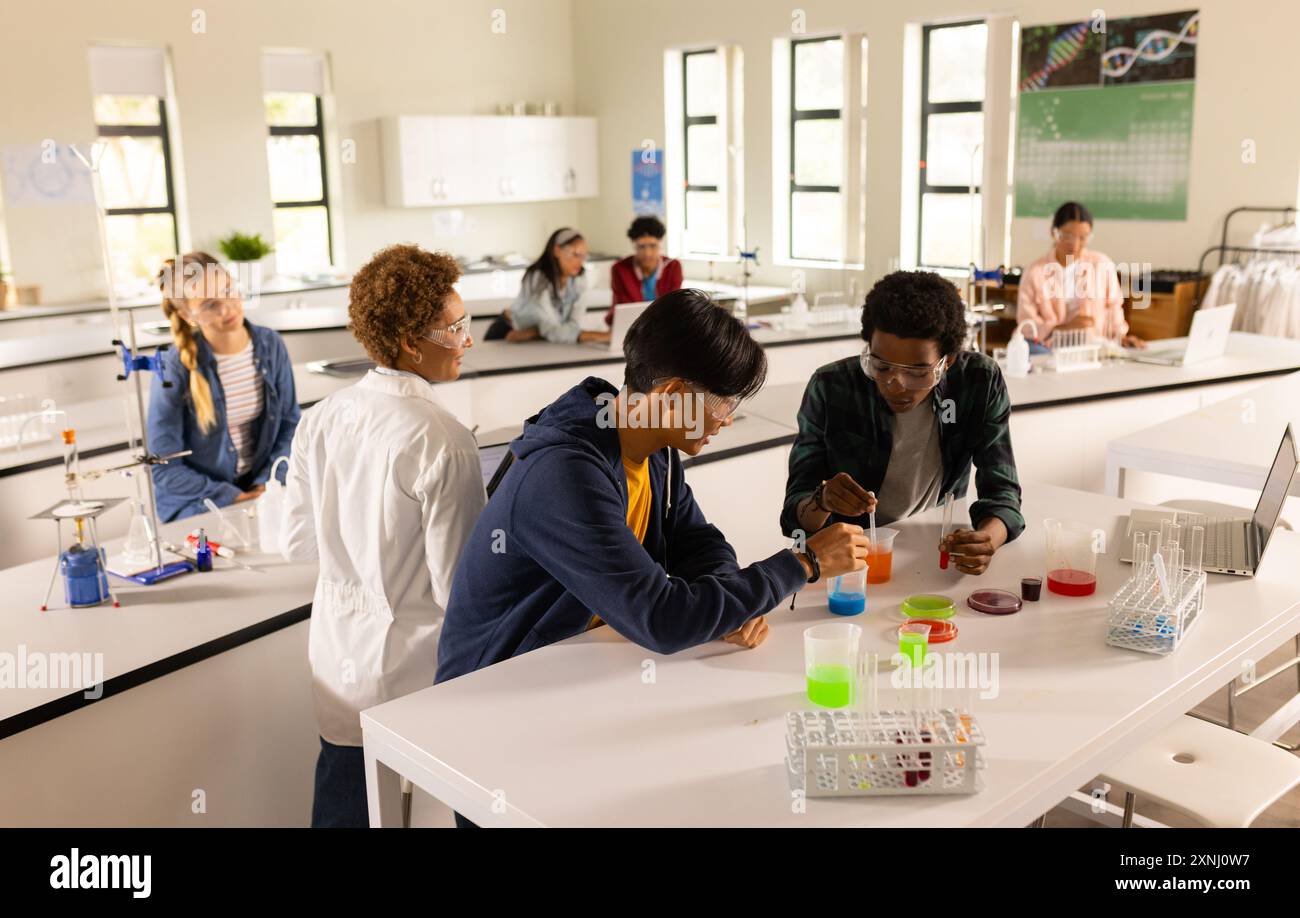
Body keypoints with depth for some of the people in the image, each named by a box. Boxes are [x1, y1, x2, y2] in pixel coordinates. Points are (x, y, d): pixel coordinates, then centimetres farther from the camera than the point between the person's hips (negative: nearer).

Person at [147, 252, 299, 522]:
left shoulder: (270, 345, -3)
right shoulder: (174, 368, -15)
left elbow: (289, 424, 6)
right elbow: (164, 469, -11)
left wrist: (268, 484, -7)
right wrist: (234, 499, -14)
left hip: (260, 488, 4)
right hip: (197, 503, -4)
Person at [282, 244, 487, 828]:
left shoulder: (320, 420, -3)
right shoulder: (445, 444, -22)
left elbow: (298, 543, 7)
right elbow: (457, 589, -19)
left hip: (339, 662, 6)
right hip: (421, 671, -6)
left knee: (342, 806, 20)